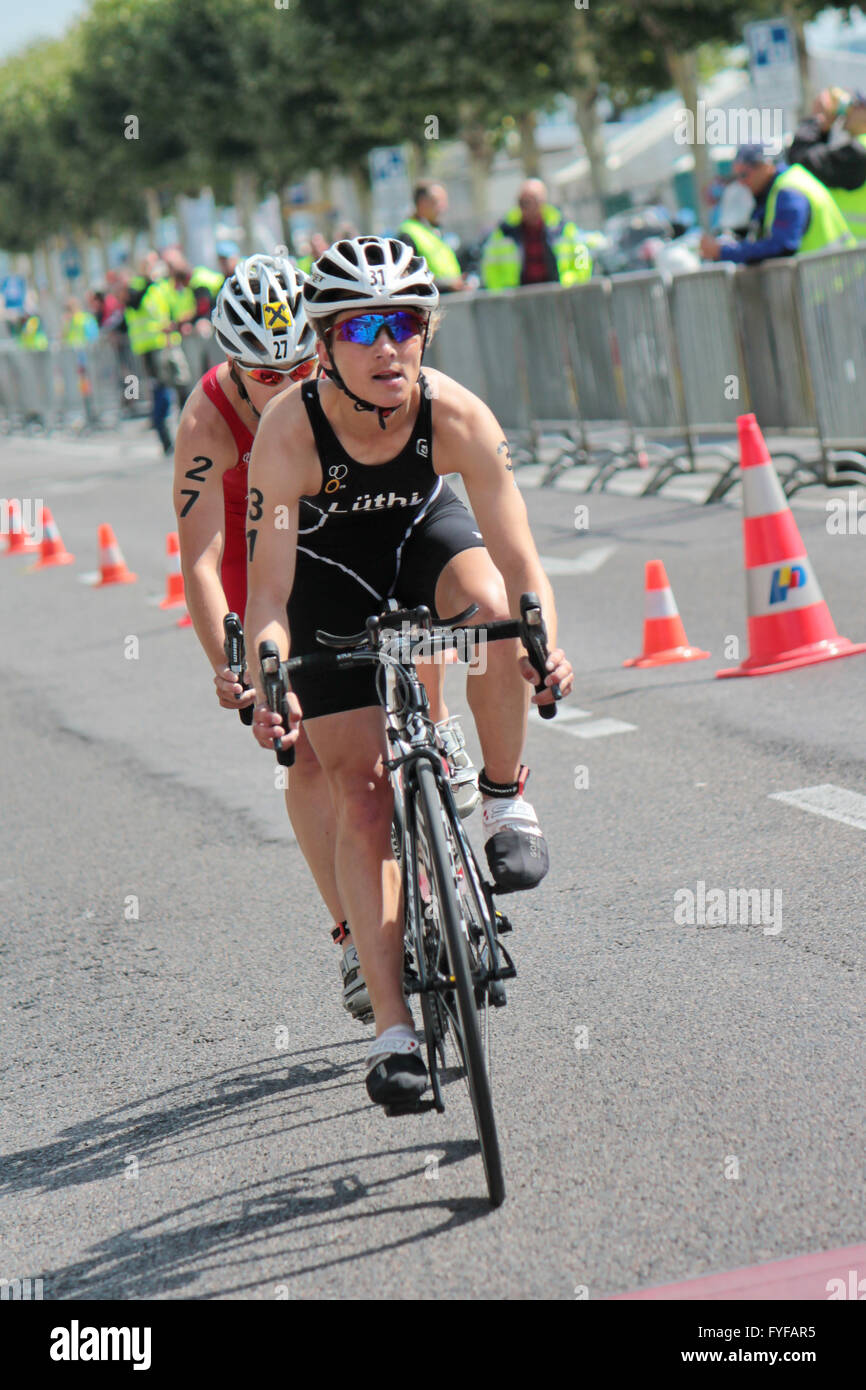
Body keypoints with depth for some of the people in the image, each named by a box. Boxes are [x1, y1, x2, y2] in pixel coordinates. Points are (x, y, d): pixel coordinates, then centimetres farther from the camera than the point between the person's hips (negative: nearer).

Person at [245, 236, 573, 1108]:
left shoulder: (456, 417, -29)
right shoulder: (289, 433, -33)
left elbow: (519, 560, -30)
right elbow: (269, 588, -33)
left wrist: (544, 644, -49)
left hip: (424, 534, 1)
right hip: (330, 575, -1)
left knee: (490, 606, -36)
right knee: (362, 802, -9)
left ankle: (505, 801, -11)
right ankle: (392, 1028, -6)